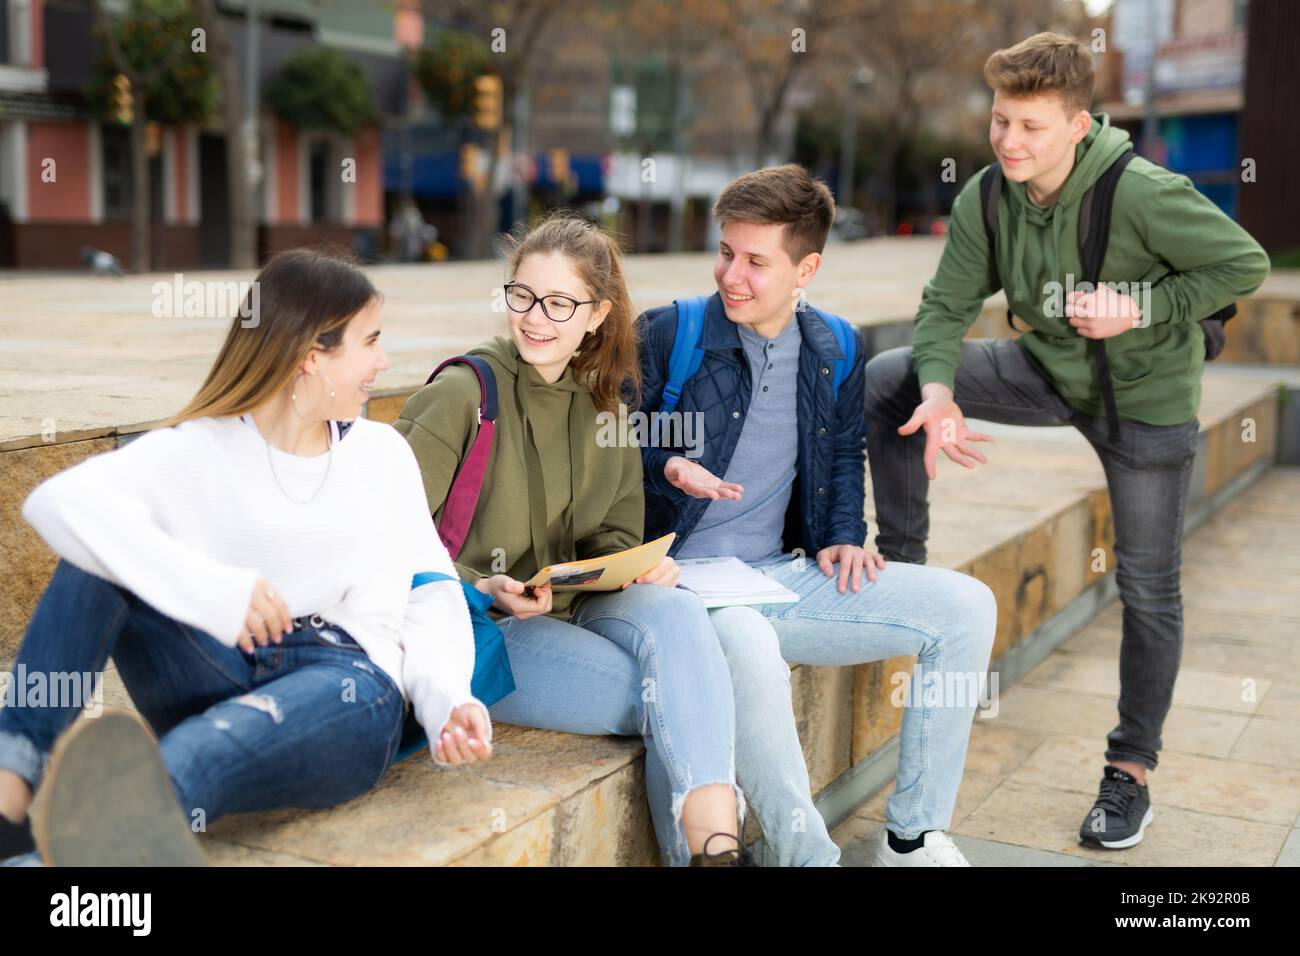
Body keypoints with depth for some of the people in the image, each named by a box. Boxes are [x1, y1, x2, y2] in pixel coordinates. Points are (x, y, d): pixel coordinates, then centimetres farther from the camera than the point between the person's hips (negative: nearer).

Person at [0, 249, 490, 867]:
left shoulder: (382, 455, 14)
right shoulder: (200, 450, 3)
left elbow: (428, 590, 10)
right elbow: (58, 501, -14)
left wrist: (447, 698, -10)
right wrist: (212, 589, -24)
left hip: (348, 681, -1)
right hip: (213, 674, 1)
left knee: (355, 699, -38)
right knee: (104, 542, -16)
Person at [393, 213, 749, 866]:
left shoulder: (603, 403, 11)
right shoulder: (466, 391, -8)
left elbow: (616, 536, 15)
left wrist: (641, 568, -8)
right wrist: (479, 589, -24)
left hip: (570, 613, 5)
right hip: (474, 632, -5)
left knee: (674, 610, -28)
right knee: (671, 700, -23)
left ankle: (715, 842, -33)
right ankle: (708, 851, -8)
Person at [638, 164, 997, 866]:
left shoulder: (836, 349, 9)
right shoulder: (670, 334, -5)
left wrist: (845, 535, 7)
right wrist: (666, 467, -20)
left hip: (783, 574, 6)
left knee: (967, 606, -6)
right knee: (750, 646, -41)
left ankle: (913, 835, 1)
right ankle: (808, 856, -21)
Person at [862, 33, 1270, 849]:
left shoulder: (1142, 194, -27)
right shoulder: (985, 199, -13)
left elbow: (1247, 264, -16)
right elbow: (946, 306, -11)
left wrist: (1142, 311, -26)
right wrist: (938, 391, -30)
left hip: (1147, 399, -4)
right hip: (1050, 372, 5)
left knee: (1148, 589, 4)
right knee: (887, 381, -12)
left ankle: (1132, 771, 23)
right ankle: (904, 569, 3)